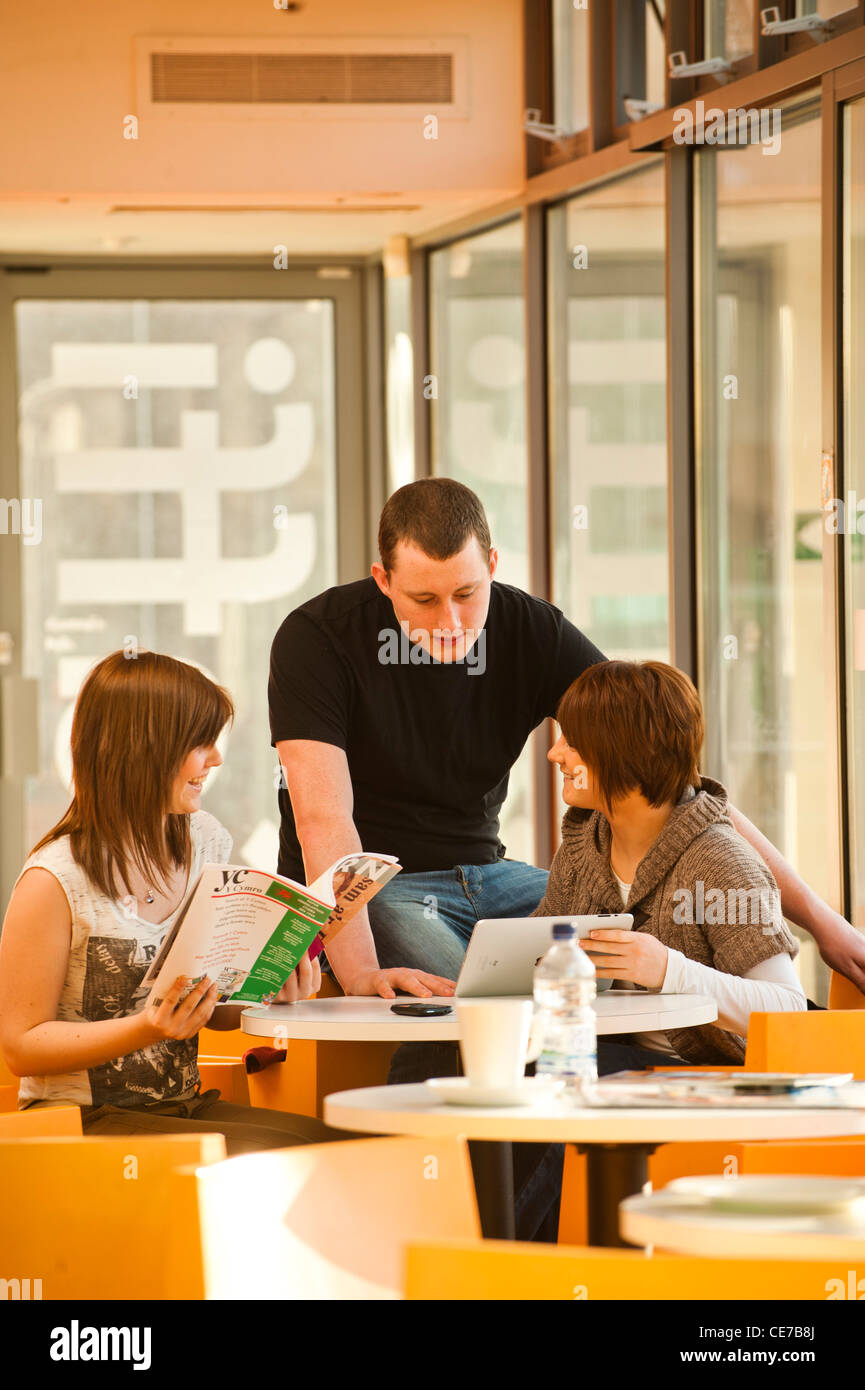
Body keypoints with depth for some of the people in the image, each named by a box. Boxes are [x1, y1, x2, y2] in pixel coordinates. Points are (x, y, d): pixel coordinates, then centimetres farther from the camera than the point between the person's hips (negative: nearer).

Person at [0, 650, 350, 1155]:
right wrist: (148, 1029, -23)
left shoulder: (207, 841, 9)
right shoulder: (55, 881, -14)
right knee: (268, 1153, -27)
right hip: (82, 1118, -7)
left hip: (186, 1109, 7)